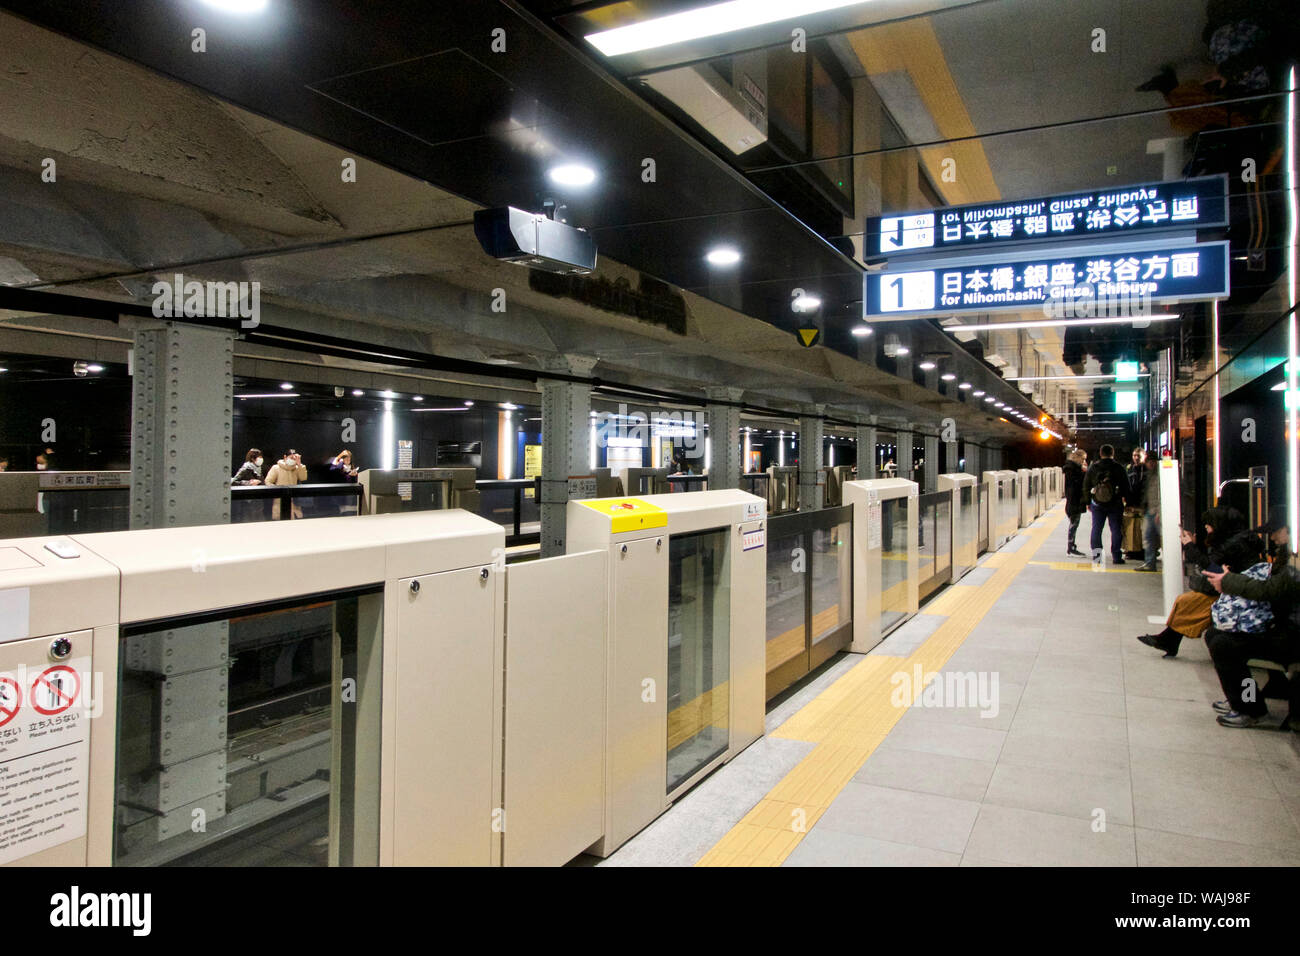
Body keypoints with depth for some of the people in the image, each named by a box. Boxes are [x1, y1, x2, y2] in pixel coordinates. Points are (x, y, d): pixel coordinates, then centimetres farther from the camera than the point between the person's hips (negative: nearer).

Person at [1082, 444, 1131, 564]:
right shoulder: (1118, 468, -5)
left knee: (1096, 529, 7)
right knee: (1116, 530, 5)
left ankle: (1096, 555, 2)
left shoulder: (1093, 468, 1)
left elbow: (1086, 486, 6)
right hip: (1115, 504, -1)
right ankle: (1116, 556, 6)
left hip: (1097, 504, 1)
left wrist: (1088, 502, 14)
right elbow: (1126, 486, -1)